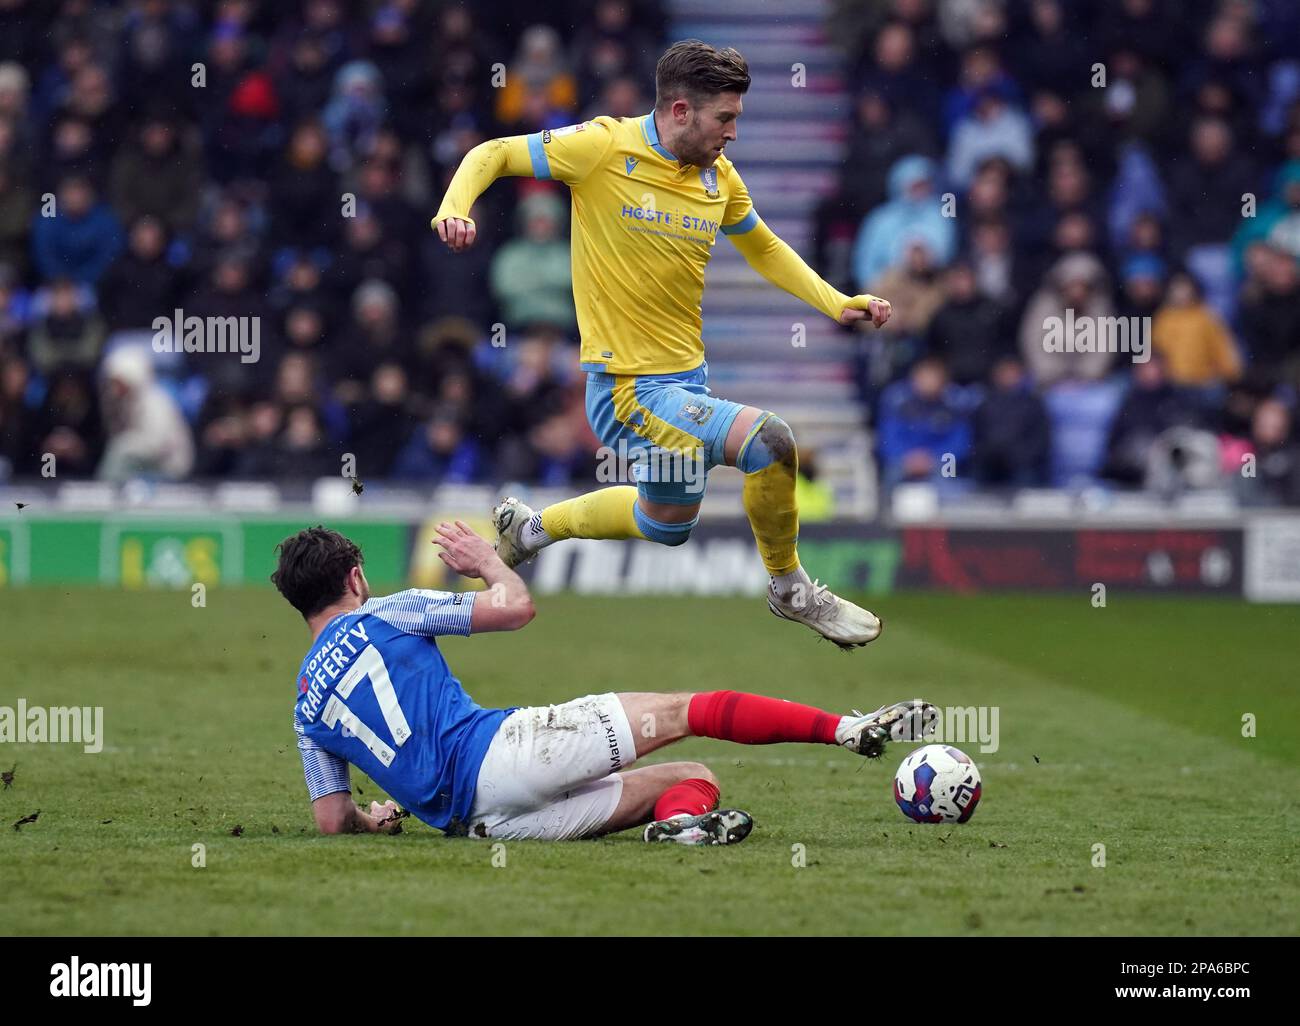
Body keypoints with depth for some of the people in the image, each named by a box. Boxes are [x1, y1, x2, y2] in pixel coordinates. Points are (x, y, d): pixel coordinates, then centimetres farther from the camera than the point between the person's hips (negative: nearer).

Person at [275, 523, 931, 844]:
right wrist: (487, 561, 23)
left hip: (469, 816, 5)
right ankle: (850, 729, -16)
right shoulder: (381, 615, 5)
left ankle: (682, 817, -24)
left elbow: (333, 820, 17)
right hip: (497, 751, -5)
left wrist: (376, 820, 39)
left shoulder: (306, 702, 20)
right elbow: (515, 606, 2)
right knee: (680, 712, -1)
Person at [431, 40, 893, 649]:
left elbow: (763, 248, 21)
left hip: (685, 378, 8)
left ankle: (528, 528, 45)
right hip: (628, 387, -8)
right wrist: (453, 209, -25)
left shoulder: (719, 176, 4)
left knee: (669, 523, 24)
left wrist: (834, 303, 9)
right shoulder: (606, 147, -14)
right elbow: (493, 155, -6)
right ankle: (790, 591, -1)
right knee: (769, 440, -23)